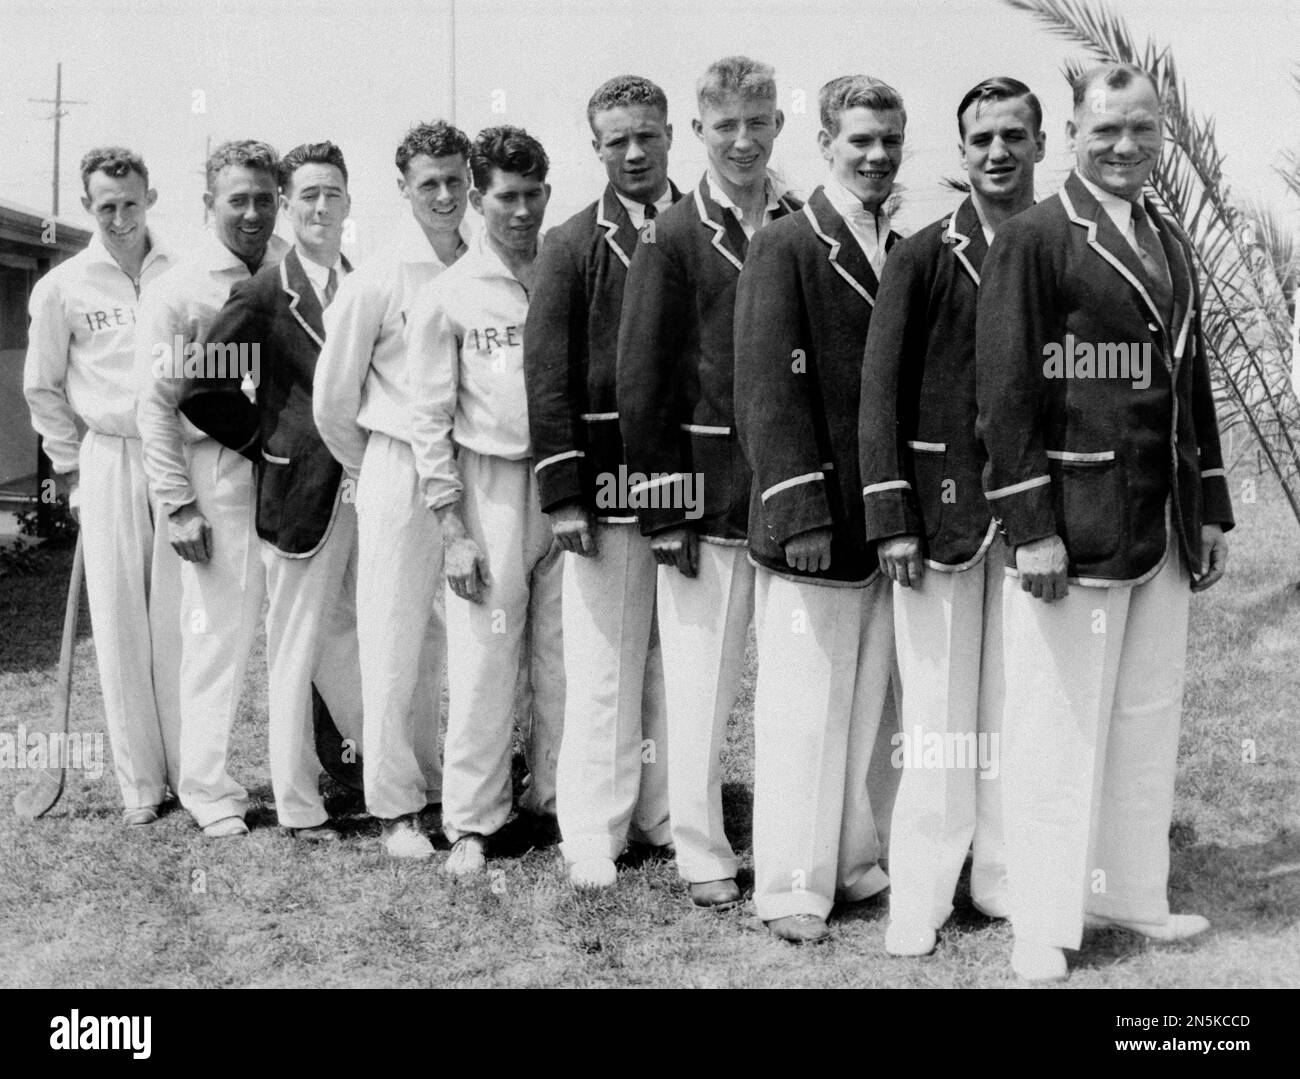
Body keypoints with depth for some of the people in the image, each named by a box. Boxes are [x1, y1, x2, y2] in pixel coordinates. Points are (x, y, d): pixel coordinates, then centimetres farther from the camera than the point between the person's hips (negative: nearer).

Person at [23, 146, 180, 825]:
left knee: (182, 620, 1)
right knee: (120, 623, 1)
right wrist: (73, 472, 8)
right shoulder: (62, 287, 3)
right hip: (109, 462, 0)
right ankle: (139, 782, 10)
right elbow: (42, 389, 10)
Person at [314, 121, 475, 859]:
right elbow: (333, 399, 3)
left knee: (464, 639, 8)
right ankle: (396, 804, 11)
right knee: (395, 640, 2)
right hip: (400, 473, -2)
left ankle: (447, 782, 22)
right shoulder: (378, 282, -4)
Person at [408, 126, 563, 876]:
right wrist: (453, 531, -6)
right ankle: (472, 822, 10)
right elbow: (431, 419, -1)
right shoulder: (448, 294, -1)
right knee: (484, 659, 0)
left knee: (564, 654, 6)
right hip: (490, 484, -2)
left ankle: (556, 794, 21)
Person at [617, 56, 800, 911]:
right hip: (707, 487, -2)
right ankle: (703, 856, 15)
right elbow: (641, 376, -2)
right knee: (700, 681, 3)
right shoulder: (673, 239, 0)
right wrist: (657, 494, -7)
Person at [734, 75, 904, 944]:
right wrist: (801, 514, -16)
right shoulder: (783, 250, -4)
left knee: (874, 708, 11)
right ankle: (792, 888, 10)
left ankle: (859, 860, 25)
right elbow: (771, 392, -10)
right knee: (803, 710, 0)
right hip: (815, 527, -5)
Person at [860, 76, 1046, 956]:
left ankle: (1008, 880, 22)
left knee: (1019, 703, 9)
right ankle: (921, 894, 13)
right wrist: (892, 519, -9)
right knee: (938, 703, 2)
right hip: (944, 508, -2)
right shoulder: (923, 256, 0)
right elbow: (881, 389, -3)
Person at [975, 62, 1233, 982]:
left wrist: (1212, 510, 15)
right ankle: (1042, 923, 13)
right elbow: (1006, 393, -11)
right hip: (1073, 526, -7)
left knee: (1151, 718, 14)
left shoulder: (1173, 246, 15)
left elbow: (1193, 383, 18)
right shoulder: (1031, 238, -6)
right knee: (1057, 727, 0)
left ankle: (1132, 891, 29)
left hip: (1164, 530, 7)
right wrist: (1031, 528, -15)